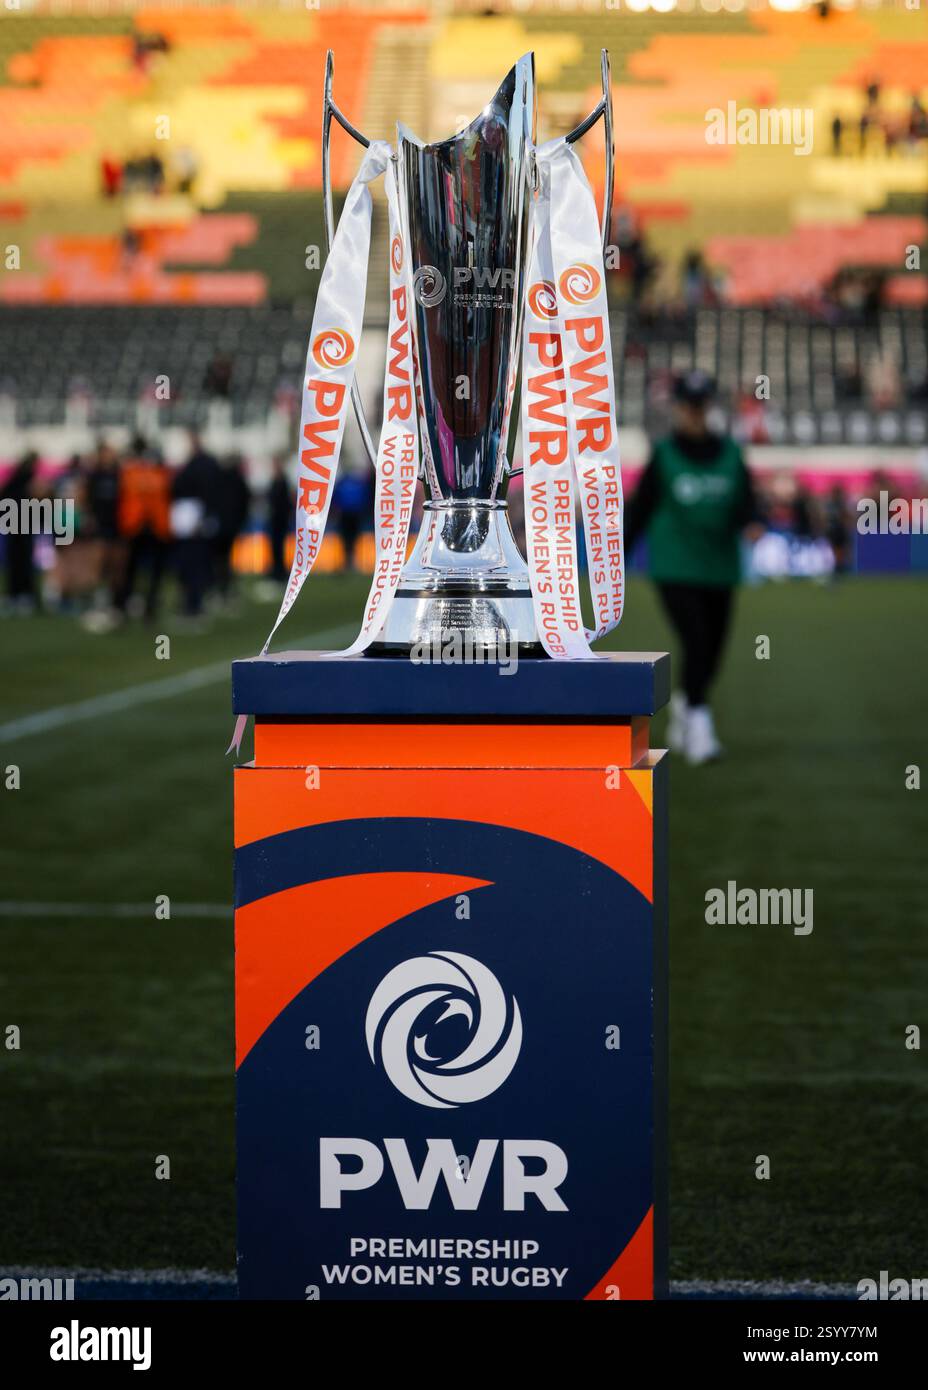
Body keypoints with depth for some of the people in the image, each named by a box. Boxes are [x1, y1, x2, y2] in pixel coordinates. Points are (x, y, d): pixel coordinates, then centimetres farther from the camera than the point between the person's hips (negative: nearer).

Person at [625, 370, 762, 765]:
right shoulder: (663, 456, -1)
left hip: (720, 570, 4)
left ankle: (683, 705, 36)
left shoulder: (730, 452, 7)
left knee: (711, 654, 9)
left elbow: (746, 504, 1)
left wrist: (753, 525, -22)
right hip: (675, 569, -4)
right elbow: (639, 510, 3)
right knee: (697, 645, -19)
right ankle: (698, 730, -17)